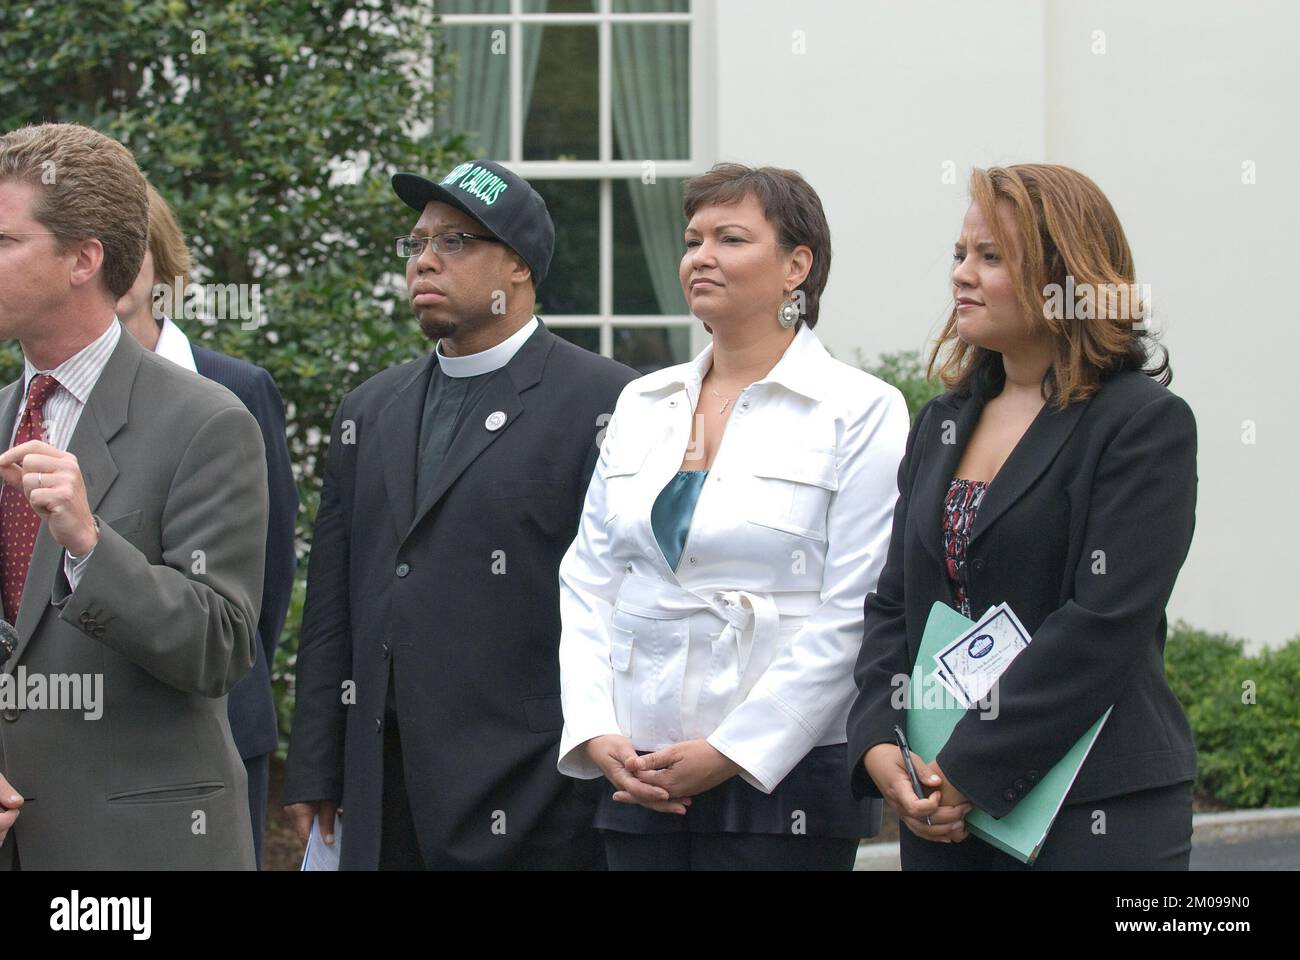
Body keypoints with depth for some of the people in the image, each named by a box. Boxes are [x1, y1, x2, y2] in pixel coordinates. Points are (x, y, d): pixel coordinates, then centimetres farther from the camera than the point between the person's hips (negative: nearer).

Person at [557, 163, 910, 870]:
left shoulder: (862, 411, -3)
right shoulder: (641, 405, 13)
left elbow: (851, 618, -10)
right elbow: (587, 583, 12)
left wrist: (731, 753, -13)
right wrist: (596, 733, -2)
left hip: (783, 779, -4)